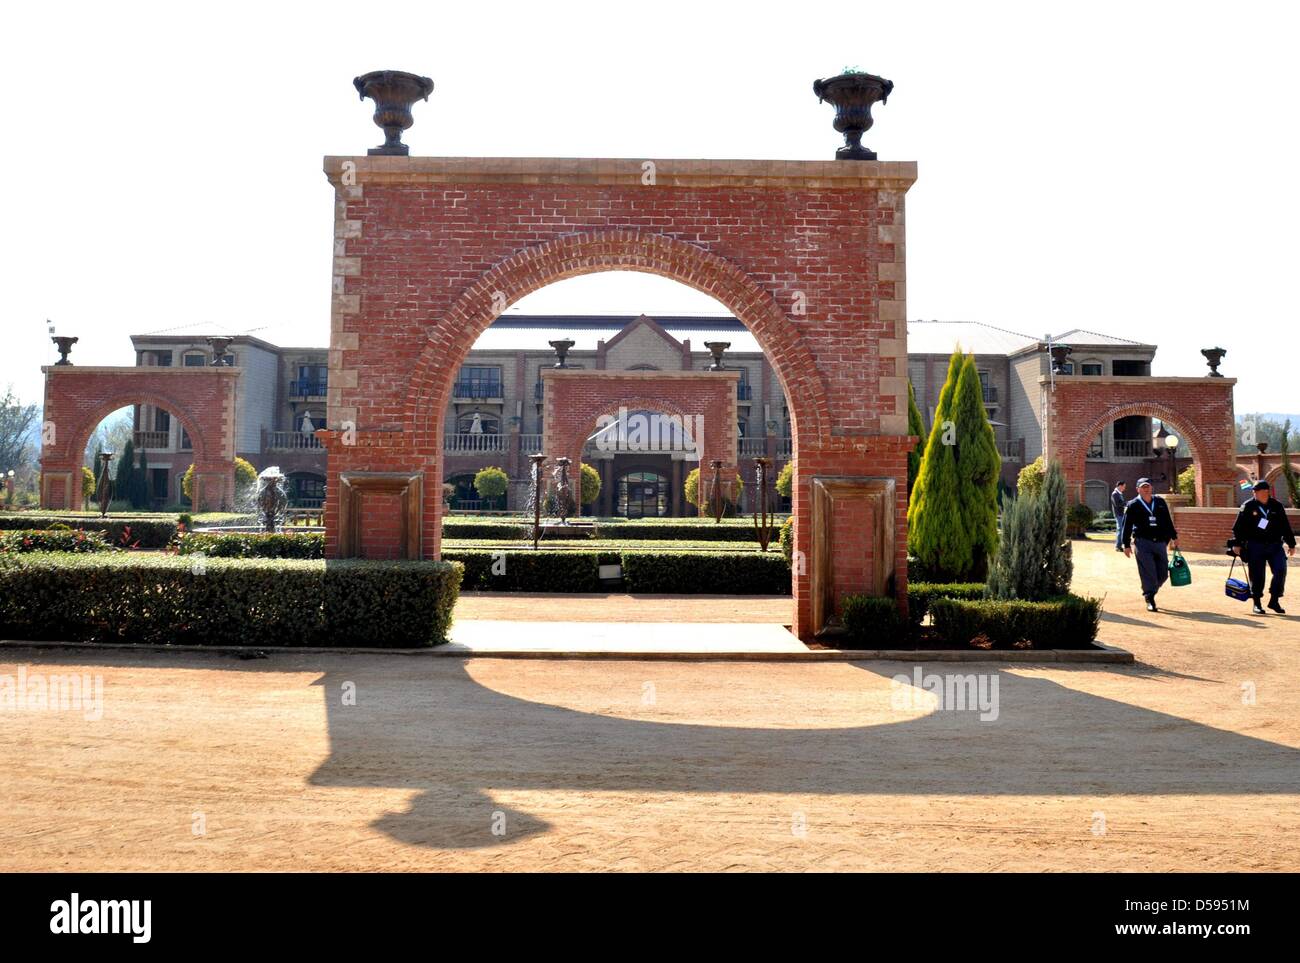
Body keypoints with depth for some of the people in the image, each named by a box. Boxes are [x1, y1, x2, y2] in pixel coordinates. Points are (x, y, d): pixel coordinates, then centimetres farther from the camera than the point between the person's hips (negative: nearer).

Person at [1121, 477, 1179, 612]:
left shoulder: (1160, 502, 12)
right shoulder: (1133, 506, 1)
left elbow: (1168, 521, 19)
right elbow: (1127, 526, 1)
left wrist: (1174, 537, 18)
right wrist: (1127, 545, -2)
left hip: (1160, 543, 4)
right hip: (1143, 543, -4)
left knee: (1163, 574, 5)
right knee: (1148, 573, -7)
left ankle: (1150, 593, 26)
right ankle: (1150, 600, 0)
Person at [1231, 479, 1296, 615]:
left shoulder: (1277, 506, 7)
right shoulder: (1248, 507, -2)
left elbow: (1285, 526, 13)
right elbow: (1238, 527, 0)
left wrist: (1291, 544, 14)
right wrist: (1237, 544, -5)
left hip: (1275, 545, 2)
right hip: (1255, 546, -2)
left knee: (1280, 571, -9)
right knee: (1257, 575, 1)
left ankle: (1274, 600, 5)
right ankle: (1257, 603, 12)